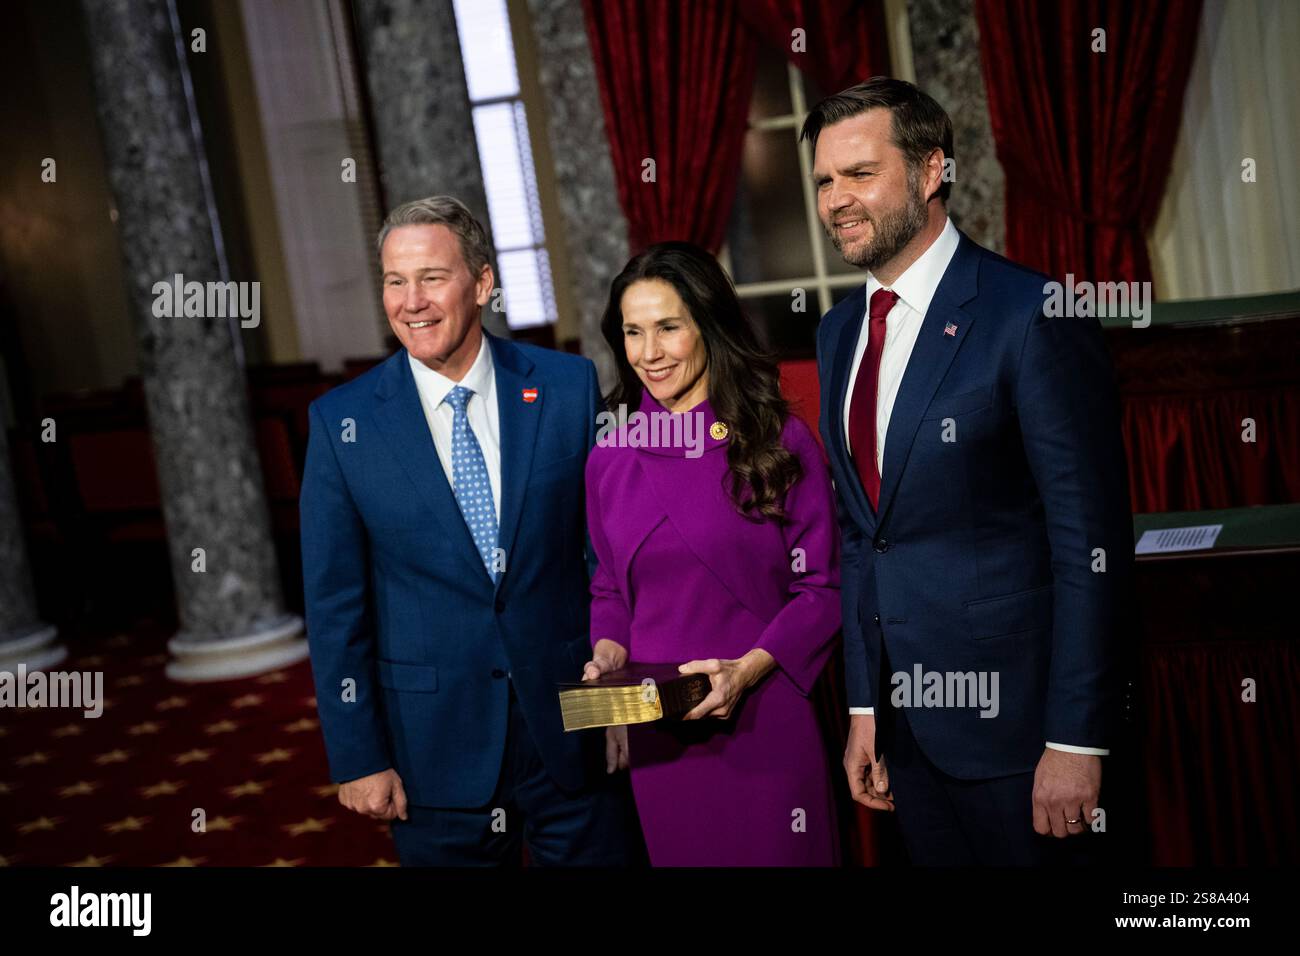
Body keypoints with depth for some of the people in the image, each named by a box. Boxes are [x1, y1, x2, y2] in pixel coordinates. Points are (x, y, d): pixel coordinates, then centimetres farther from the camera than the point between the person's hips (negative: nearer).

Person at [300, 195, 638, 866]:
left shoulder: (568, 386, -4)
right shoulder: (342, 421, -5)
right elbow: (334, 604, -2)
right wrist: (357, 758, -2)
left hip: (574, 728, 1)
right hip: (436, 746, 0)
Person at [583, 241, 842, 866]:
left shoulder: (781, 441, -5)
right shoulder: (610, 458, 5)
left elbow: (822, 586, -4)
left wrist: (749, 668, -18)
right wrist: (609, 653, -5)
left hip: (763, 723, -3)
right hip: (656, 735, 3)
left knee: (775, 854, 8)